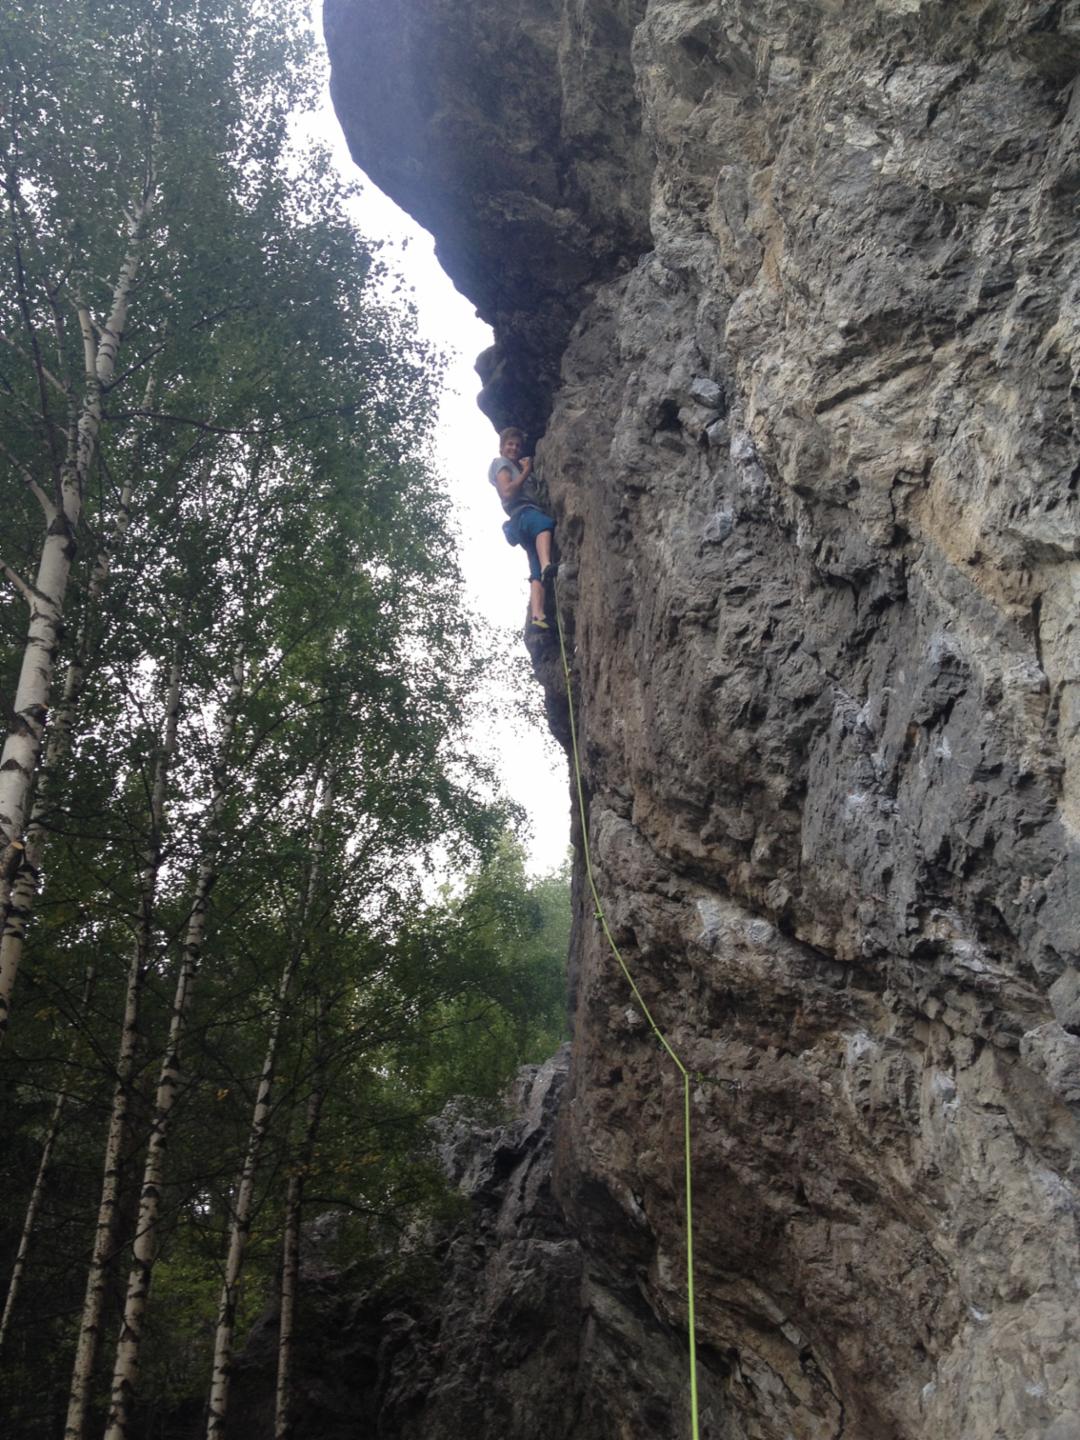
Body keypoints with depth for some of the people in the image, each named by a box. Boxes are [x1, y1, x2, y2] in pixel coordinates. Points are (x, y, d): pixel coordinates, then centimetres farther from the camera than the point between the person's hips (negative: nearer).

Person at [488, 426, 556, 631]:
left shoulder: (517, 467, 40)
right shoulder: (500, 463, 15)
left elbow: (534, 493, 34)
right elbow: (507, 492, -3)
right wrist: (525, 473, 4)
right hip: (522, 513, -8)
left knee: (537, 574, -13)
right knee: (543, 523, -44)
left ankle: (536, 616, -28)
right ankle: (546, 566, -67)